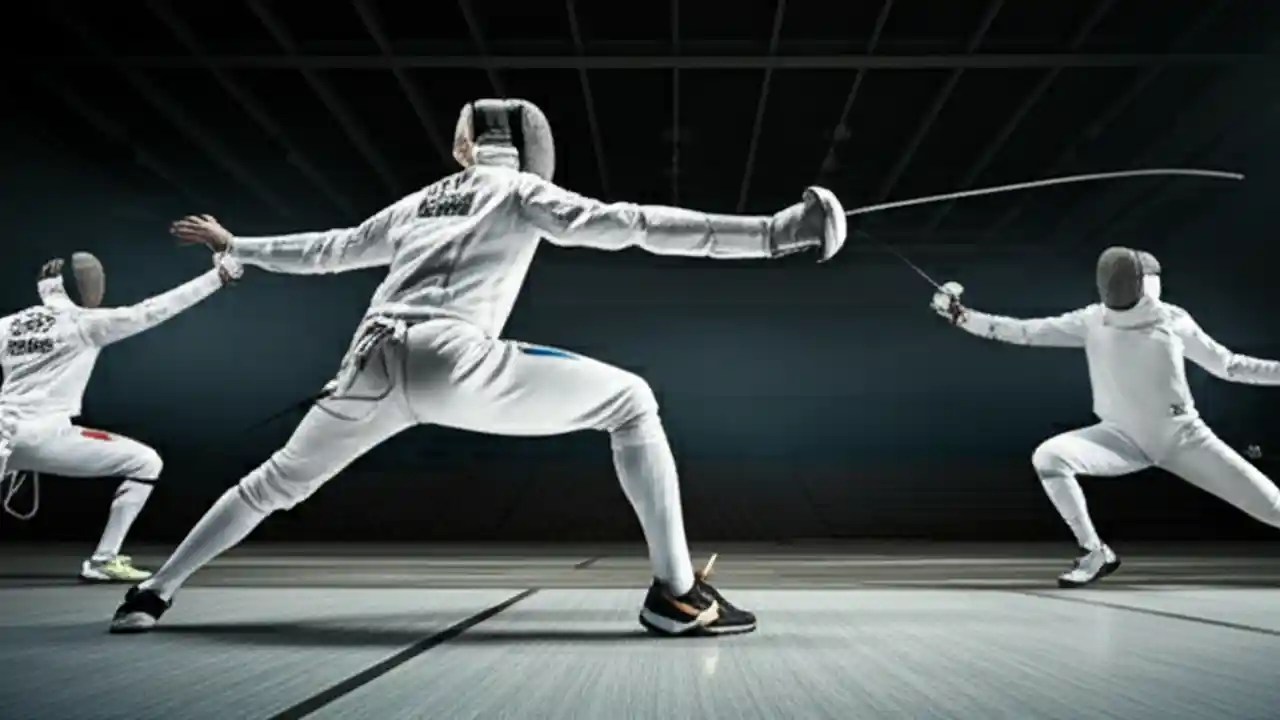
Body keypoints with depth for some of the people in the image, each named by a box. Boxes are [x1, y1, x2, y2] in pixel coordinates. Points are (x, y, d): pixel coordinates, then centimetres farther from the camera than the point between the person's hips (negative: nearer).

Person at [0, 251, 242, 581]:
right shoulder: (83, 322, -3)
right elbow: (153, 311, -6)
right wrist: (218, 276, -6)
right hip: (43, 436, -6)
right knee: (146, 463, 2)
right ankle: (102, 561, 2)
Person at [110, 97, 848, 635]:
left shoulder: (418, 203, 31)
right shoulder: (520, 190, 14)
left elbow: (325, 250, 41)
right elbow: (630, 224, -1)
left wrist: (233, 246, 61)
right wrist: (769, 233, -6)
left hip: (372, 366, 6)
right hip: (450, 361, -6)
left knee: (276, 484, 32)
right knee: (630, 401, 4)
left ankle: (152, 594, 39)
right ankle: (676, 590, -4)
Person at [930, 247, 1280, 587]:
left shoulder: (1172, 320, -8)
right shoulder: (1092, 321, -8)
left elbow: (1228, 365, 2)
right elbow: (1024, 331, -11)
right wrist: (961, 315, -19)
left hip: (1182, 437, 0)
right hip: (1124, 438, 1)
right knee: (1048, 457, -25)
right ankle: (1096, 553, -11)